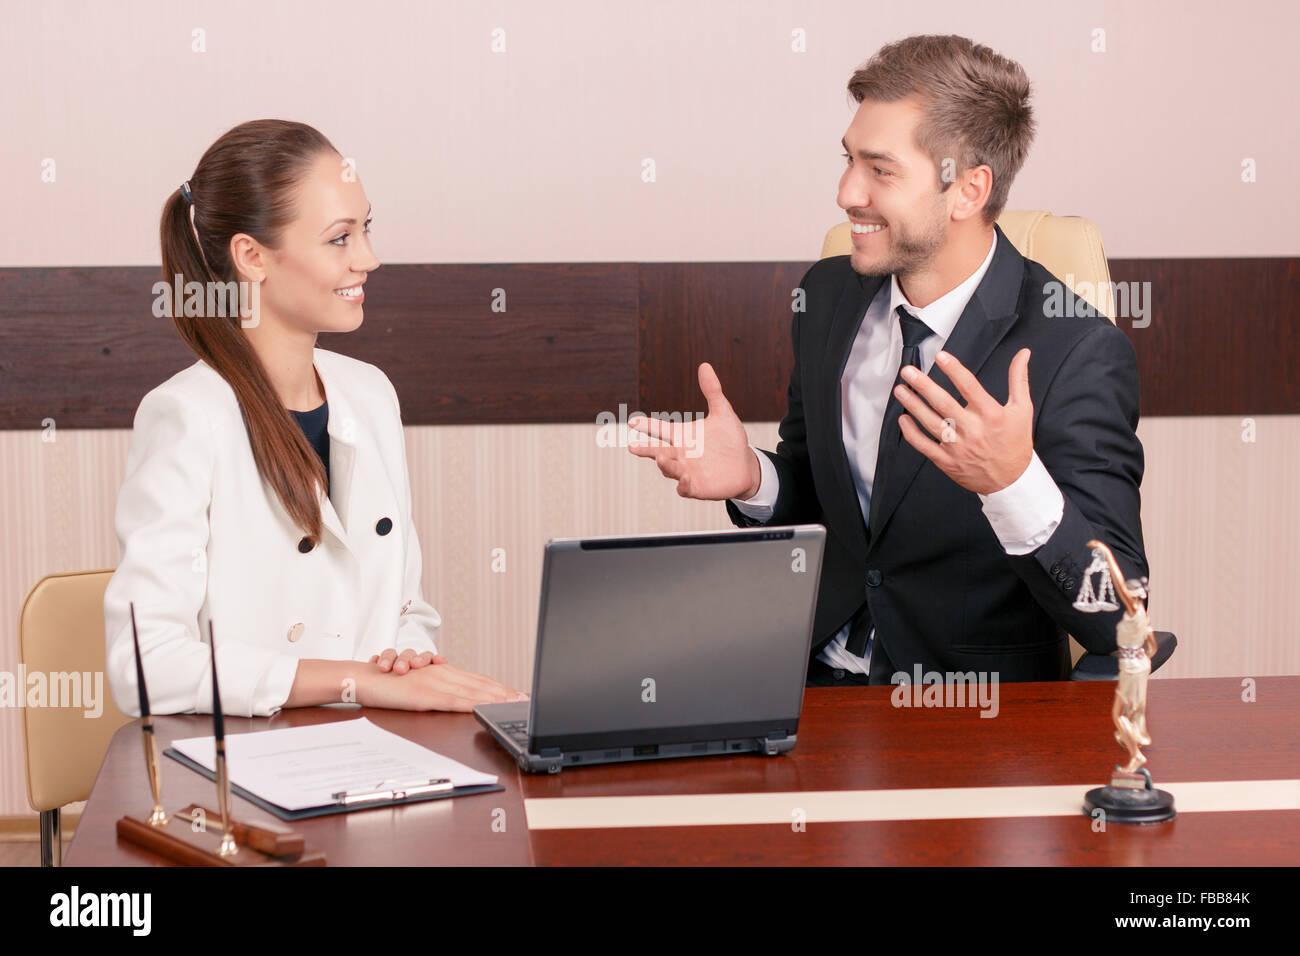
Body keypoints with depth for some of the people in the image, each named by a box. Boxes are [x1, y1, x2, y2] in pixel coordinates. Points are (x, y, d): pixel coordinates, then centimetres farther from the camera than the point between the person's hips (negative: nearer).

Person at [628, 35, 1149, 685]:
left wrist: (1014, 481, -36)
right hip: (816, 673, 5)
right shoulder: (828, 295, 6)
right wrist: (751, 479, -3)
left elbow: (1116, 622, -19)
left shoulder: (1080, 355, -14)